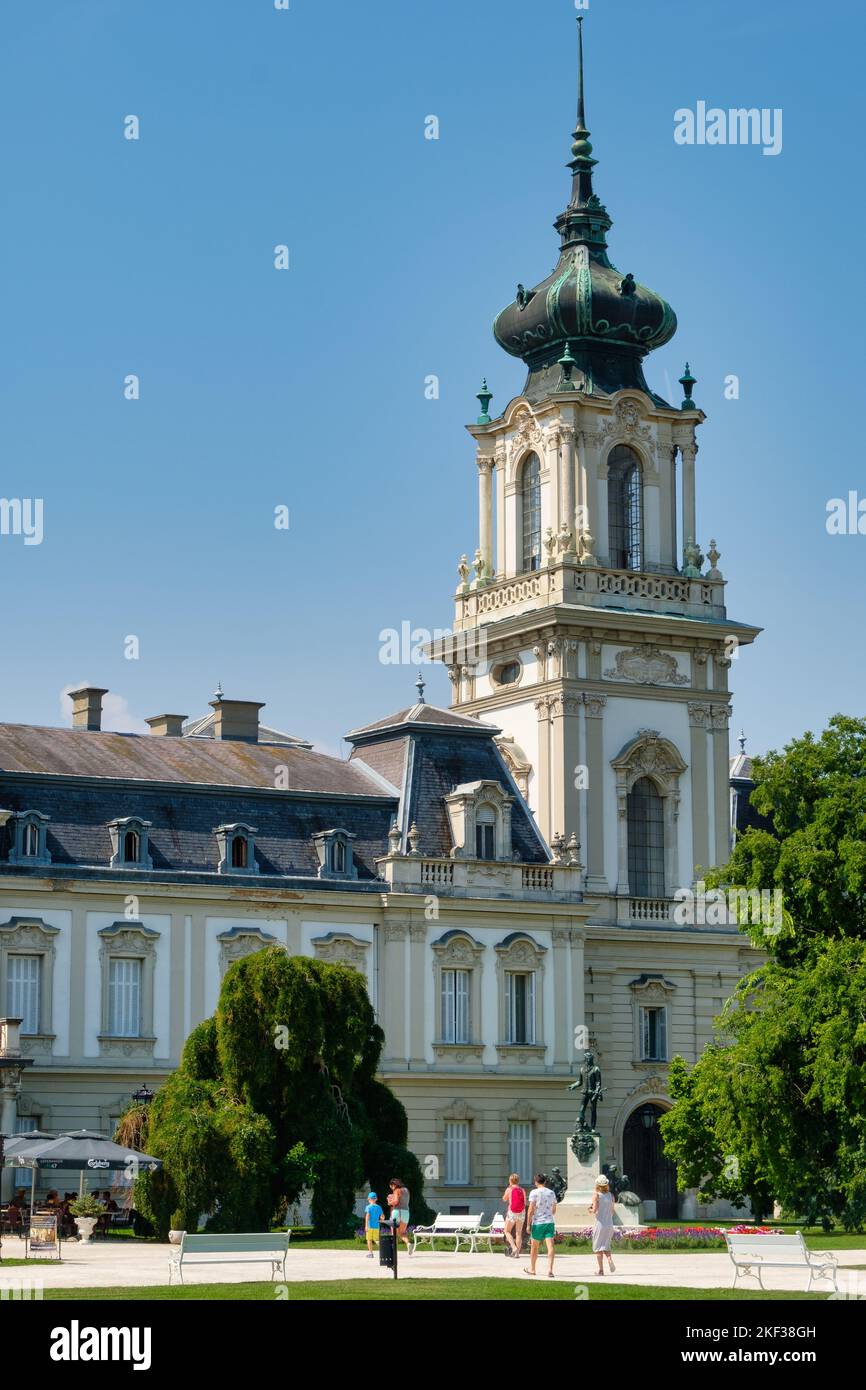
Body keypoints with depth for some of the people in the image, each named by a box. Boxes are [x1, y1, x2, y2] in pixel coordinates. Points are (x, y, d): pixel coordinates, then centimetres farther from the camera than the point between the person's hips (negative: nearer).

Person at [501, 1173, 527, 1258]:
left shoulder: (509, 1189, -5)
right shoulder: (522, 1190, 3)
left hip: (511, 1213, -3)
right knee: (518, 1233, 11)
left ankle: (514, 1247, -10)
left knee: (507, 1231, 10)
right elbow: (525, 1203, 6)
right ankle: (517, 1252, 10)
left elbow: (504, 1199, 11)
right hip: (521, 1213, 3)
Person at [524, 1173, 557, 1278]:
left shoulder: (534, 1193, -6)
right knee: (550, 1246, -6)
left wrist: (528, 1224, -4)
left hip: (538, 1223, -3)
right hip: (550, 1222, 3)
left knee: (534, 1247, 14)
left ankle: (532, 1269, 29)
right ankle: (550, 1269, -20)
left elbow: (531, 1210, -10)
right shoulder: (552, 1193, 8)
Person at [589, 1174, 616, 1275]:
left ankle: (601, 1269, 6)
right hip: (609, 1224, 4)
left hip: (600, 1224, -4)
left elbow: (595, 1210, -15)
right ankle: (610, 1259, -12)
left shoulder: (596, 1195, -8)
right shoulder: (611, 1195, 5)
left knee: (598, 1247, 7)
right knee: (606, 1246, 15)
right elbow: (612, 1211, 10)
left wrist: (590, 1210, 6)